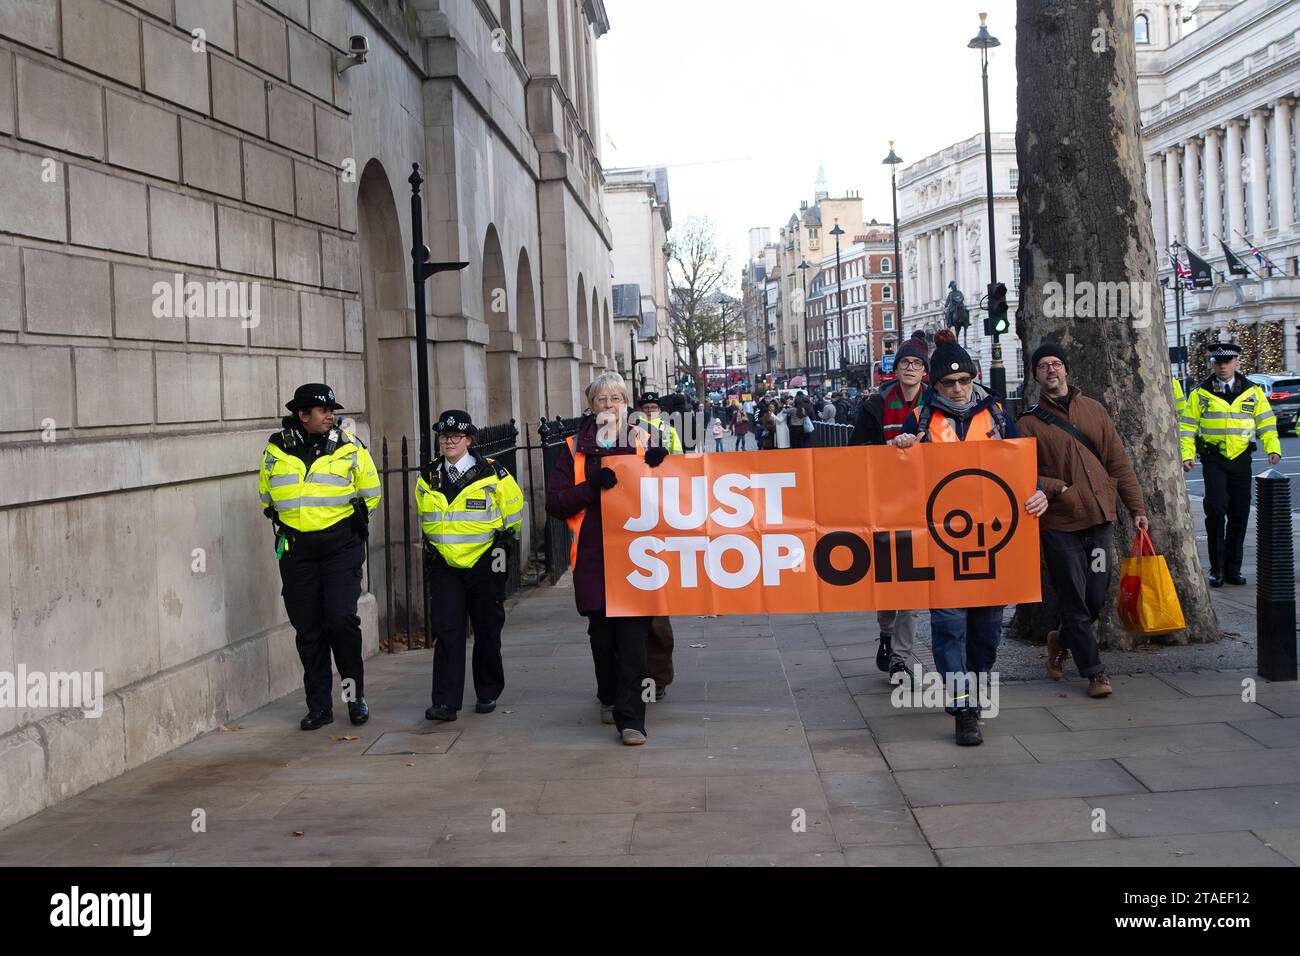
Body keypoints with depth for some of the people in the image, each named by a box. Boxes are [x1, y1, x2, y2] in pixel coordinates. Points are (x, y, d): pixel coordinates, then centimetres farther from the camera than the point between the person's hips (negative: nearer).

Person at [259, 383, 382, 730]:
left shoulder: (349, 446, 0)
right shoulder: (276, 449, 4)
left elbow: (371, 493, 11)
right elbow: (265, 495, 19)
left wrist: (353, 520, 6)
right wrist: (282, 522, 11)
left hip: (341, 545, -2)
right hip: (296, 548, 2)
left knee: (341, 619, -12)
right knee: (307, 629, 5)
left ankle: (355, 694, 7)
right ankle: (318, 706, 13)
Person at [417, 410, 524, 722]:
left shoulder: (492, 474, -5)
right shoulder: (427, 477, 5)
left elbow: (514, 509, 6)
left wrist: (504, 542, 3)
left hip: (485, 565, -2)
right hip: (445, 566, 2)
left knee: (487, 631, 7)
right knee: (447, 632, -6)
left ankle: (488, 694, 22)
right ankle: (445, 702, -8)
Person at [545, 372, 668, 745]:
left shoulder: (642, 442, 11)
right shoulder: (576, 448, 9)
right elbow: (555, 503, 1)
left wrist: (654, 467, -6)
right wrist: (592, 486, -13)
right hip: (593, 557, 1)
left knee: (633, 636, -9)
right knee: (602, 634, 9)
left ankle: (630, 718, -9)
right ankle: (609, 698, 33)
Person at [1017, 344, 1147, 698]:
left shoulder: (1094, 410, 11)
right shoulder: (1029, 423, 1)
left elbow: (1119, 461, 11)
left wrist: (1136, 506, 8)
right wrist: (1055, 488, -19)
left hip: (1098, 516, 3)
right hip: (1058, 524, -3)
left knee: (1096, 598, 7)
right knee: (1074, 600, -1)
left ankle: (1062, 640, 34)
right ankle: (1094, 672, 10)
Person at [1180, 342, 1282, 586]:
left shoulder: (1252, 392, 8)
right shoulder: (1200, 393, 3)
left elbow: (1266, 422, 11)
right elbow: (1187, 426, 4)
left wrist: (1273, 449, -4)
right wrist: (1187, 455, -7)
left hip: (1241, 458, 2)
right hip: (1213, 459, -2)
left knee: (1239, 514, 5)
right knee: (1216, 509, -12)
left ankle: (1233, 568, 15)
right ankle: (1217, 569, -2)